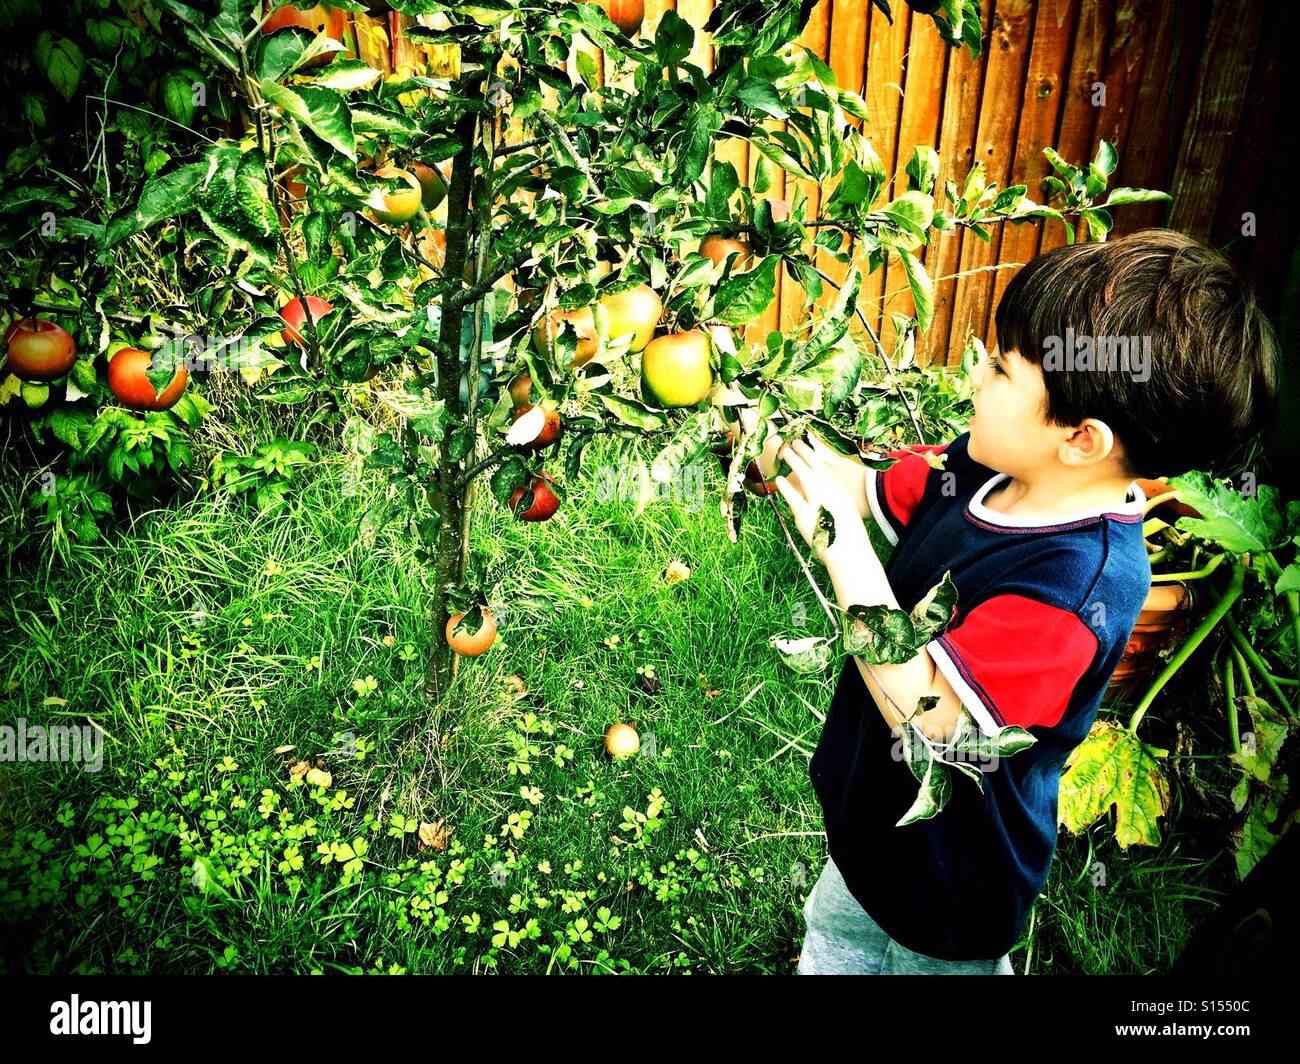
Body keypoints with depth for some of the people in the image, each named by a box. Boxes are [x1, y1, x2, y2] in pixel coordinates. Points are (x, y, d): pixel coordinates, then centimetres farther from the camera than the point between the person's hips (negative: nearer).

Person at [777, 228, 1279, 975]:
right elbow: (874, 492, 3)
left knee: (928, 960, 25)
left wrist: (844, 550, -39)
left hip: (950, 873, -7)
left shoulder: (1079, 584, -37)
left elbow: (929, 716, -37)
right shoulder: (985, 468, -13)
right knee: (834, 940, 32)